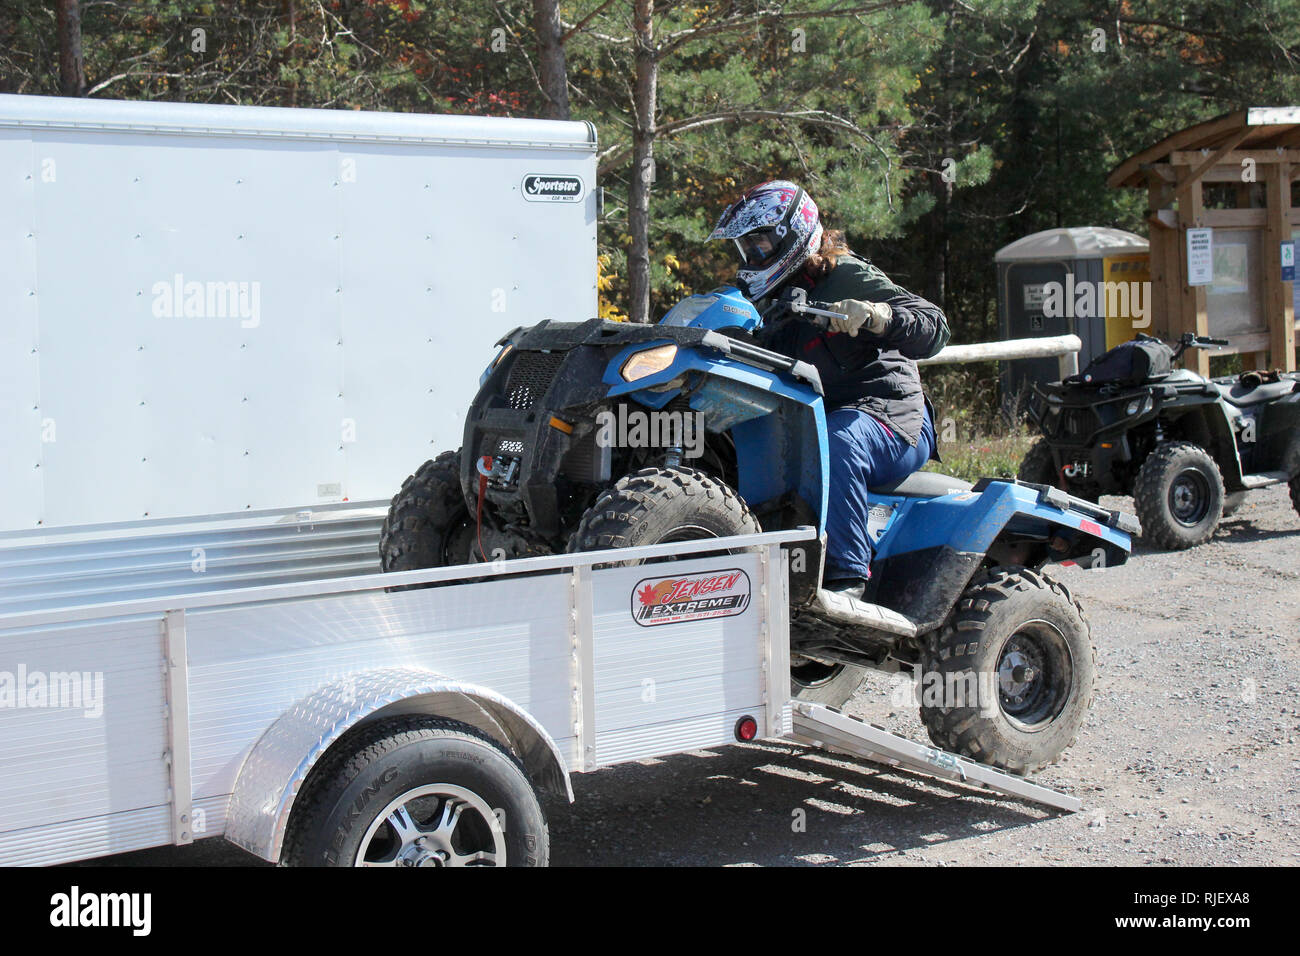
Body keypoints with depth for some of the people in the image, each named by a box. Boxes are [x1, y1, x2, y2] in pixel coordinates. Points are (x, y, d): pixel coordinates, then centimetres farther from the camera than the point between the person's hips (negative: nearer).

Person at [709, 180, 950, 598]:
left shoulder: (847, 277, -4)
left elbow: (934, 328, -14)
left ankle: (847, 578, -42)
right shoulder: (778, 296, 21)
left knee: (836, 441, -40)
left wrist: (873, 315, -32)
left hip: (891, 419, -8)